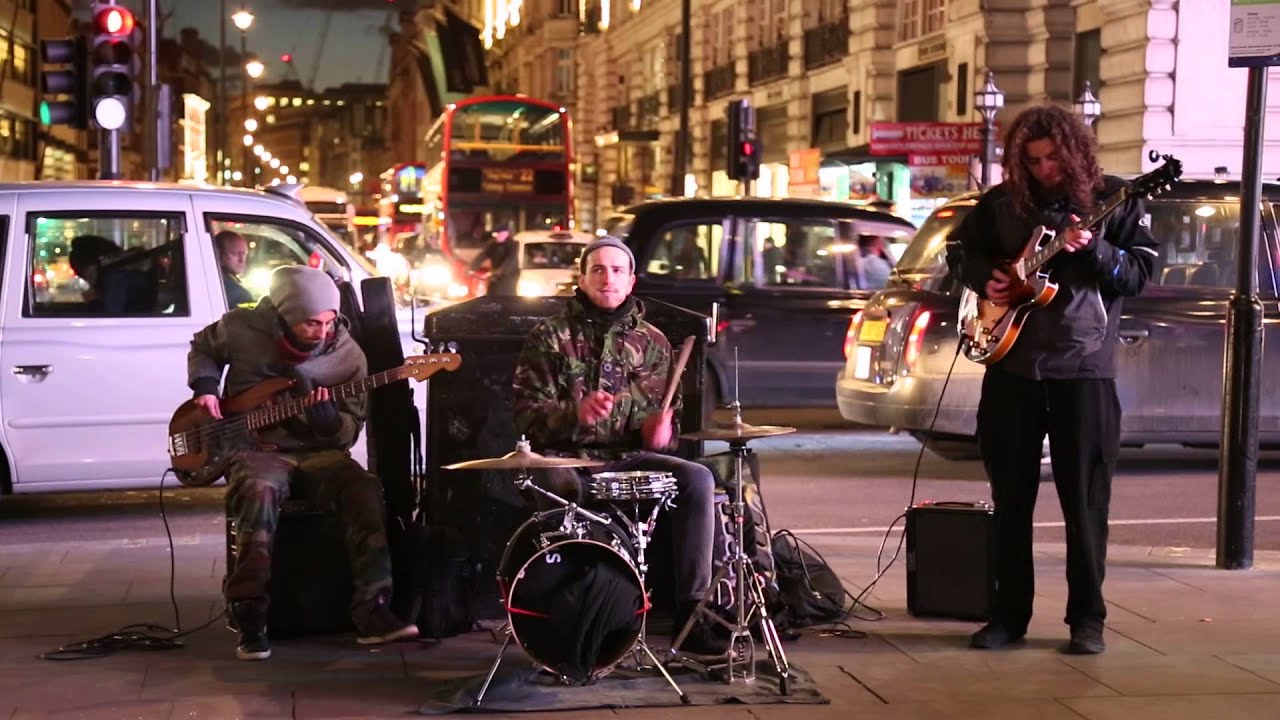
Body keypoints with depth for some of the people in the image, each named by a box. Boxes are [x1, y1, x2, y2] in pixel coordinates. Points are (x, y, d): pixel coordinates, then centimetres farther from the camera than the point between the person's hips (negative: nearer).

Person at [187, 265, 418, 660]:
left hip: (318, 452, 2)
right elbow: (203, 348, 17)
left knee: (365, 491, -28)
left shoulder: (347, 355, -4)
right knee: (259, 491, -37)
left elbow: (349, 432, 0)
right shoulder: (242, 328, -7)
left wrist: (328, 419, -22)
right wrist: (205, 387, -1)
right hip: (257, 449, -2)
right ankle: (250, 621, -29)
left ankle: (372, 611, -21)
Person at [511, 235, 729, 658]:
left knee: (697, 480, -22)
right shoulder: (550, 337, 5)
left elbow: (666, 413, 17)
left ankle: (691, 614, -19)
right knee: (562, 487, -39)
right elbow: (527, 414, -3)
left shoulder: (650, 342, 14)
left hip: (629, 457, 3)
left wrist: (658, 429, -9)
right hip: (566, 457, -3)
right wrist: (574, 412, -24)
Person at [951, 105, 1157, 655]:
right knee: (1010, 497, 8)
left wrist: (1093, 248, -22)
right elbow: (966, 248, 20)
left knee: (1084, 500, 0)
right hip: (1012, 364, 3)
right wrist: (985, 278, 0)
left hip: (1083, 367, -3)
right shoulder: (1002, 202, 6)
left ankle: (1087, 618, 9)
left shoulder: (1114, 199, -1)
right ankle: (1009, 613, 17)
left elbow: (1139, 273, -6)